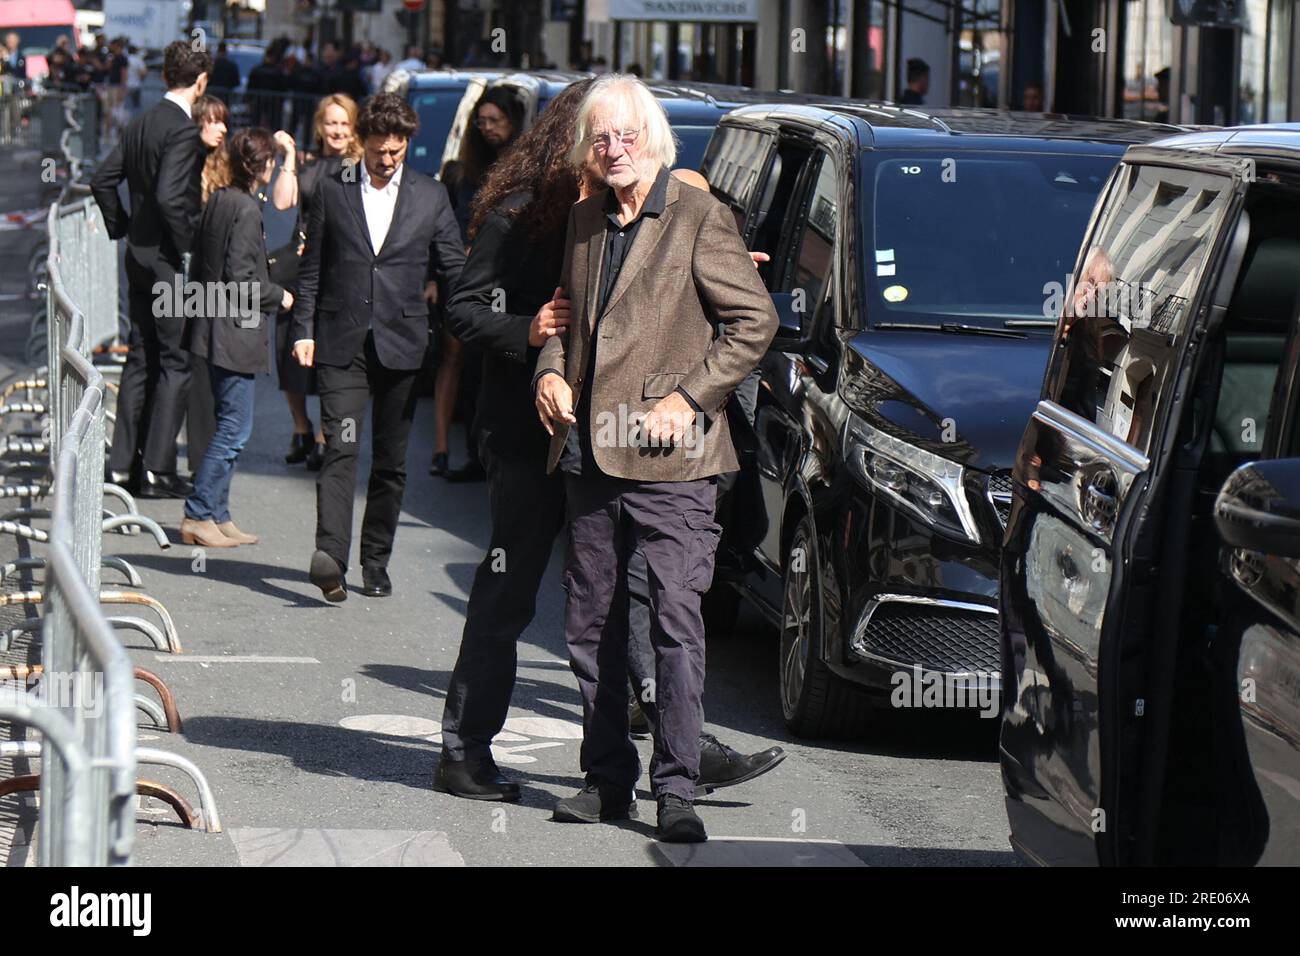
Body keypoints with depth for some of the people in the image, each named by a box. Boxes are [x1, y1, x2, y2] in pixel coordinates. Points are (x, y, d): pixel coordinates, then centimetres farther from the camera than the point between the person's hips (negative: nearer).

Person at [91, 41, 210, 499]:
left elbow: (103, 181, 12)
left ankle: (123, 461, 18)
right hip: (169, 260, -8)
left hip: (139, 254, 8)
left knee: (141, 357, 16)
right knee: (175, 362, -1)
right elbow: (170, 196, -27)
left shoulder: (139, 124, 8)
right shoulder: (183, 130, -18)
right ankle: (158, 469, -1)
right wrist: (187, 245, -16)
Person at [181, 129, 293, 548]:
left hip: (213, 324, 10)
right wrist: (278, 296, -5)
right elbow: (240, 277, -20)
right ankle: (198, 516, -3)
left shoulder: (218, 200, 11)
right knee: (235, 427, -4)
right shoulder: (246, 208, -16)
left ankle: (216, 516, 16)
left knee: (230, 426, 14)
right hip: (235, 330, -10)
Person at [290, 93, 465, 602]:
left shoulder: (431, 196, 7)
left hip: (401, 344, 1)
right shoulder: (332, 190, 7)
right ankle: (331, 557, -24)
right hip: (341, 343, -1)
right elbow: (311, 269, 10)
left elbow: (455, 269, 9)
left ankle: (376, 561, 17)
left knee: (391, 460, 6)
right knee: (340, 449, -14)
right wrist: (304, 331, 2)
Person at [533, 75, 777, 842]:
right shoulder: (586, 221, 14)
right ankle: (609, 779, 20)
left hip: (668, 460, -7)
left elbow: (755, 320, -7)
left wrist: (689, 397, -12)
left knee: (677, 621, -9)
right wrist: (550, 370, 6)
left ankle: (677, 790, -7)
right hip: (589, 455, 7)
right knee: (591, 626, 10)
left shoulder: (700, 218, -6)